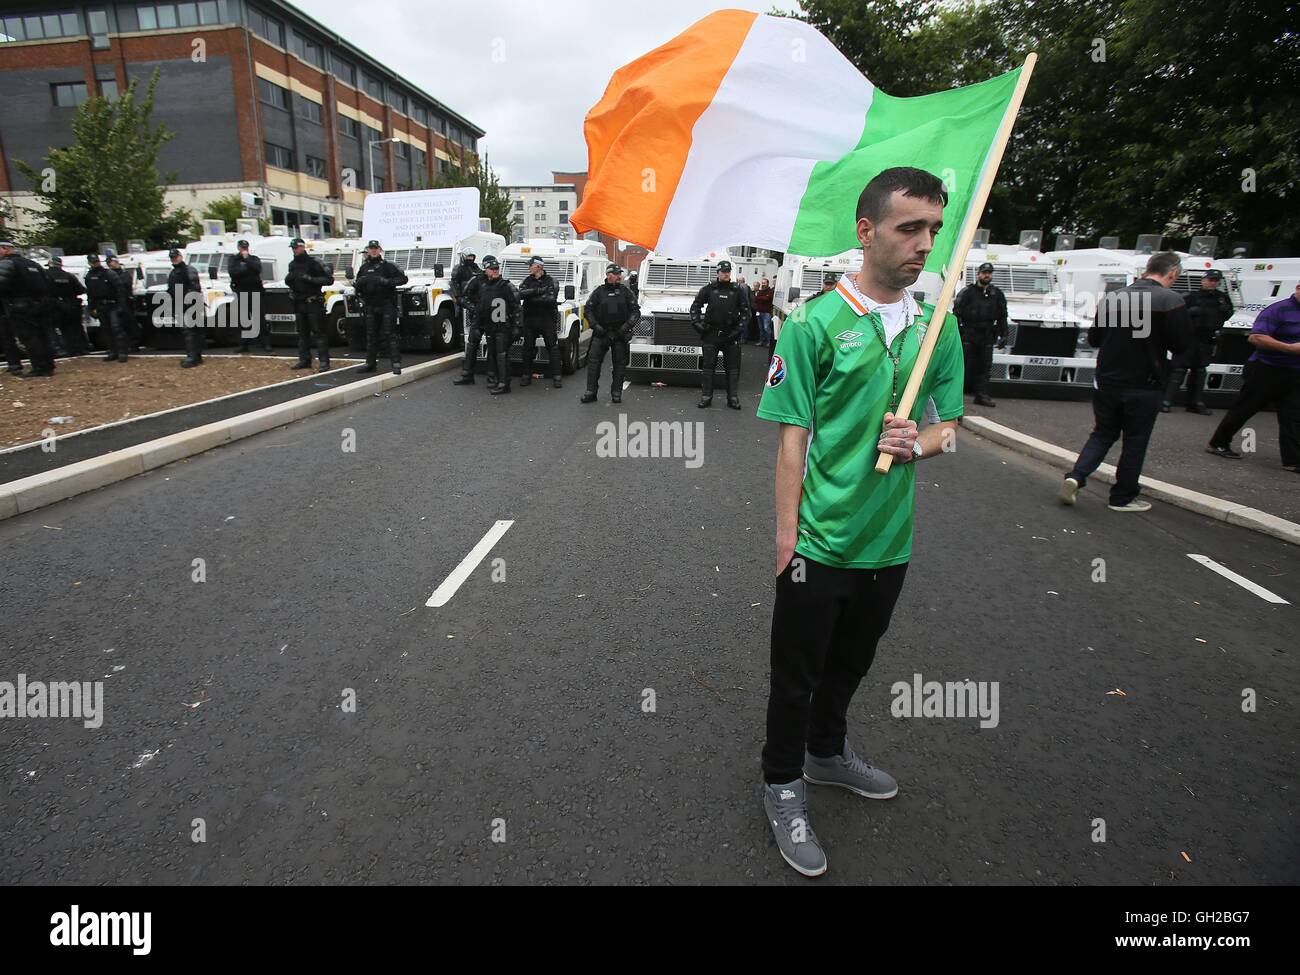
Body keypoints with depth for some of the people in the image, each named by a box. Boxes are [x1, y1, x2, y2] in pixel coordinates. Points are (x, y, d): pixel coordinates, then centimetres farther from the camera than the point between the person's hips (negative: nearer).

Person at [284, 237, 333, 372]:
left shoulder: (313, 262, -7)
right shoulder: (292, 264, 14)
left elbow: (329, 279, -13)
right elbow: (288, 281, 25)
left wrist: (311, 279, -20)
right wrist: (288, 279, 1)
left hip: (314, 303, -7)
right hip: (299, 303, 7)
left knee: (318, 333, -8)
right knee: (302, 333, 10)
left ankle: (324, 361, -9)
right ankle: (304, 360, 16)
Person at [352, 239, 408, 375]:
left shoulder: (388, 265, -2)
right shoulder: (364, 267, 12)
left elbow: (403, 278, -7)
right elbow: (355, 283, 19)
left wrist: (387, 281, -20)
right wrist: (360, 282, -5)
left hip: (387, 304, -5)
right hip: (370, 306, 5)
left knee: (390, 334, -8)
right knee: (371, 335, 9)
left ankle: (396, 363, -10)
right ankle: (371, 363, 16)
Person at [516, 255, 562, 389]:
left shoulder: (551, 281, -1)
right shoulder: (528, 281, 9)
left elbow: (551, 299, -16)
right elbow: (521, 294, -10)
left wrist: (531, 298, -13)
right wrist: (538, 290, -22)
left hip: (547, 319, -3)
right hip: (530, 319, 3)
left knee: (552, 347, -2)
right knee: (528, 348, 6)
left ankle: (556, 376, 2)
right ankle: (526, 376, 14)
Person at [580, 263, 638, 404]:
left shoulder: (626, 291, 7)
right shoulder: (599, 292, 6)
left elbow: (635, 311, 5)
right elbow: (587, 310, 6)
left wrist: (627, 325, -9)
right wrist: (595, 325, -7)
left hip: (620, 333, 1)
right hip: (601, 332, -1)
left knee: (620, 363, 3)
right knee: (593, 359, -10)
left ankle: (616, 393, 13)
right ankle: (591, 392, -6)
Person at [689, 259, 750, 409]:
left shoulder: (737, 290, 5)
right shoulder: (709, 288, 4)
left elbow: (745, 311, 8)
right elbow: (695, 306, 9)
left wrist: (739, 328, -3)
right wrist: (697, 324, -2)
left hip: (731, 335, 1)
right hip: (711, 334, 0)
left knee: (733, 367, 3)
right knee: (708, 366, 2)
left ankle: (733, 398, 10)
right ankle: (706, 397, 8)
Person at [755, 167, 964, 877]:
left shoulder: (939, 325, 4)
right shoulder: (815, 323, -12)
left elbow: (948, 425, 9)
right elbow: (793, 439, -12)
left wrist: (920, 441, -14)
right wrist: (785, 534, -14)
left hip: (889, 539, 6)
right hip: (818, 541, -5)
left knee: (851, 663, 25)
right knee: (797, 673, 11)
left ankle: (828, 752, 50)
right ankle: (783, 786, 34)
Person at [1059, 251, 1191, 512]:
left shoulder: (1111, 298, 1)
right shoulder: (1171, 300, -12)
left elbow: (1093, 339, 8)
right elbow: (1181, 345, -12)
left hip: (1107, 382, 4)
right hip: (1144, 386, -4)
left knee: (1103, 434, 16)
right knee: (1135, 442, 9)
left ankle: (1075, 477, -5)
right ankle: (1123, 497, 19)